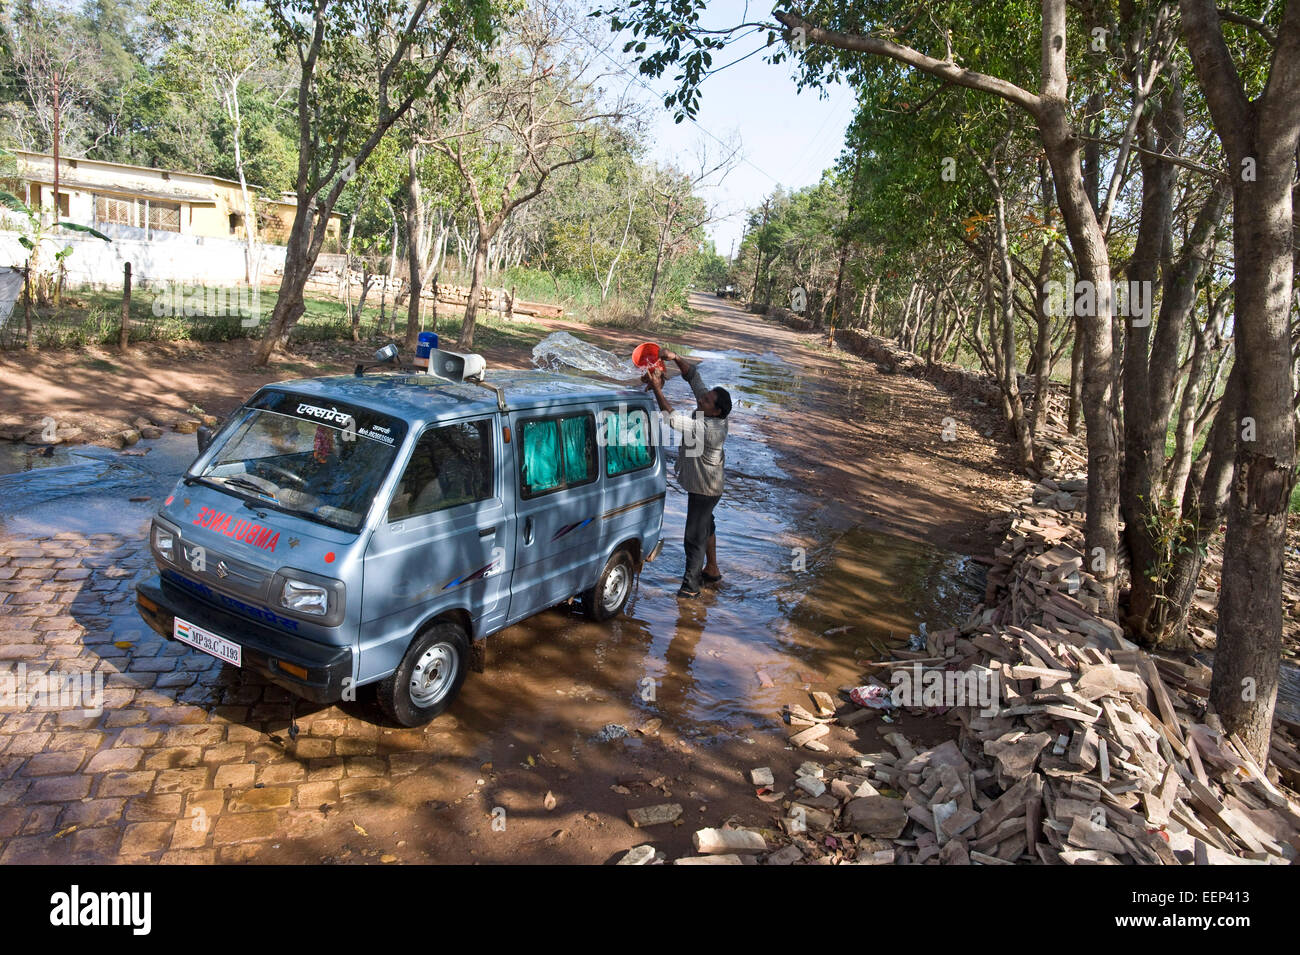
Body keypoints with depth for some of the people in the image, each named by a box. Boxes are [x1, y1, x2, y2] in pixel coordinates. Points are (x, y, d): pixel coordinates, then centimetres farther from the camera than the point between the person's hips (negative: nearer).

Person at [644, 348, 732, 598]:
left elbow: (673, 419, -39)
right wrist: (674, 358, -20)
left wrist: (657, 390, -36)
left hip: (705, 488, -11)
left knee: (694, 535, 0)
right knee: (705, 524, 25)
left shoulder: (709, 428, -35)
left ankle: (690, 585, 13)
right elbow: (693, 375, -5)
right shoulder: (709, 411, -10)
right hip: (701, 483, 11)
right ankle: (711, 570, 43)